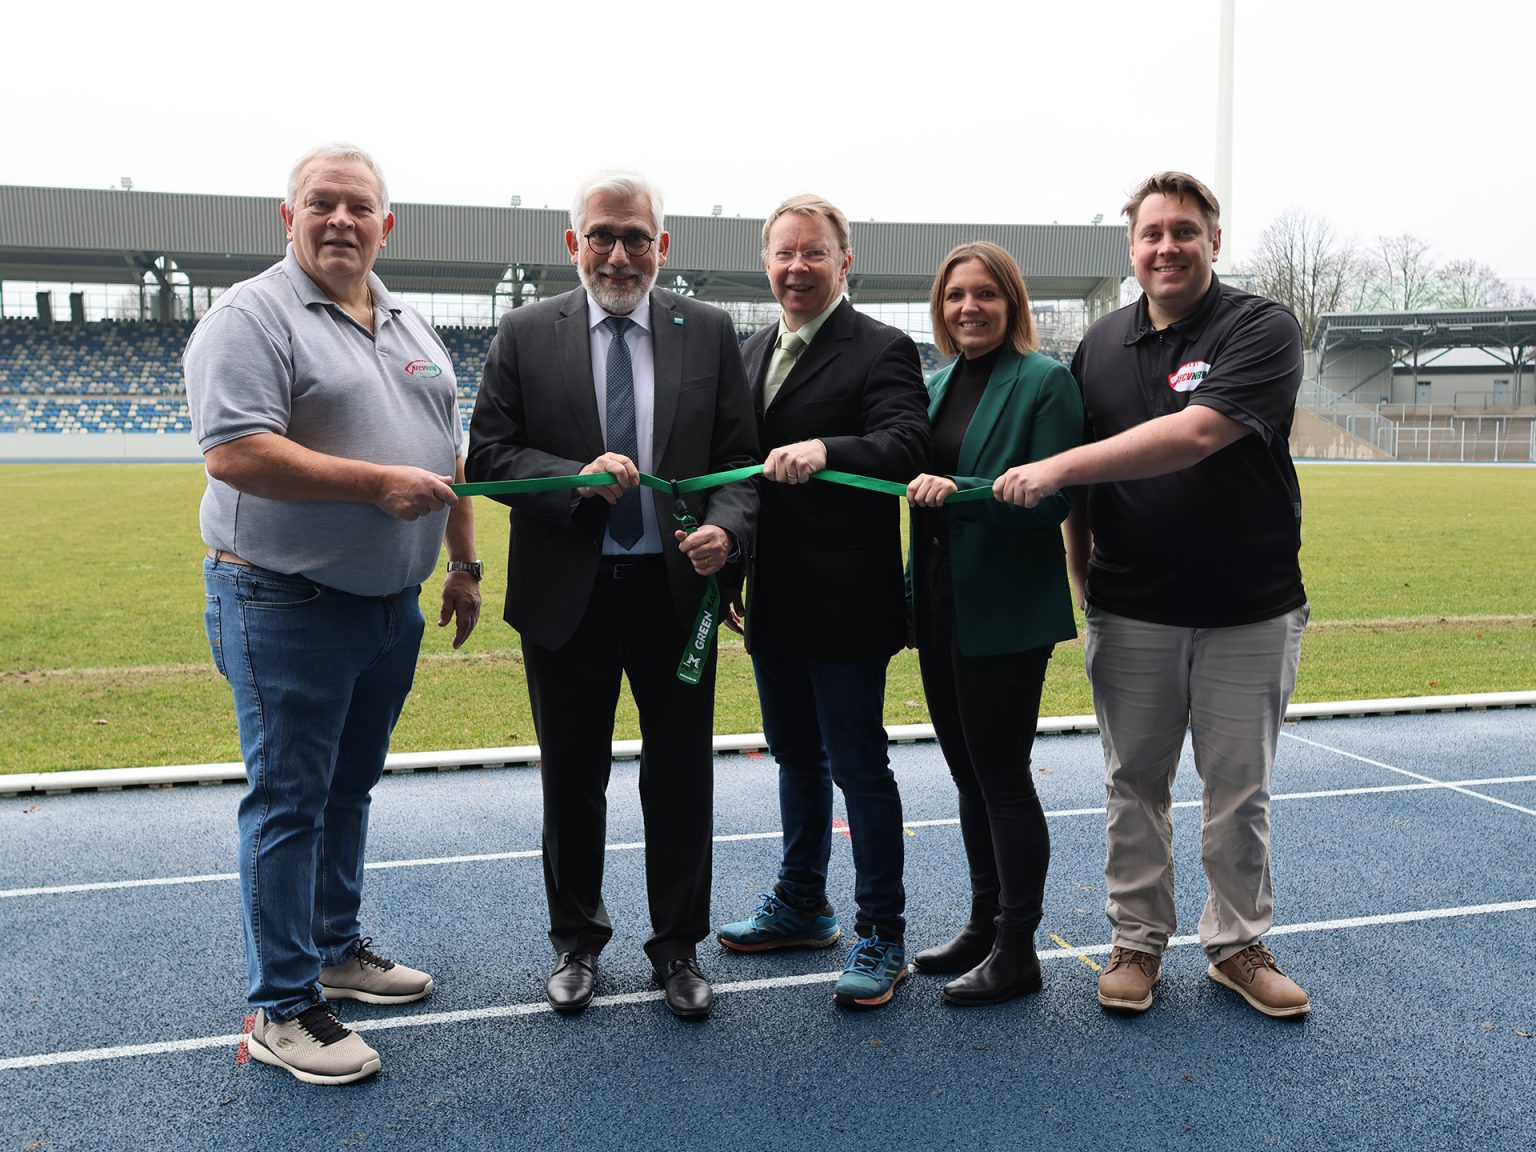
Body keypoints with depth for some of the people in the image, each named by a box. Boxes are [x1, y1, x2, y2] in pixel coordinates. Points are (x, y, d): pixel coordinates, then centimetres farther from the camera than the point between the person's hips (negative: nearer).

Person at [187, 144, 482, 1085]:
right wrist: (378, 483, -23)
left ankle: (338, 950, 34)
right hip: (290, 609, -7)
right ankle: (285, 1008, 10)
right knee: (289, 802, 0)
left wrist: (463, 560, 14)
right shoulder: (251, 317, -10)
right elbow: (234, 452, -23)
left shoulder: (410, 326, 13)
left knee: (350, 787, 18)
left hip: (392, 608, 8)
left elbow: (448, 454, 19)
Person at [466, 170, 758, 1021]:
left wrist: (726, 527, -19)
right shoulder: (526, 335, 0)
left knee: (682, 781, 10)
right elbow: (489, 456, -4)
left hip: (678, 591, 1)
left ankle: (678, 946, 29)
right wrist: (580, 477, -20)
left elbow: (739, 456, 1)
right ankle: (576, 941, 34)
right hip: (566, 595, 0)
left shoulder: (709, 333, 3)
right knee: (571, 783, 13)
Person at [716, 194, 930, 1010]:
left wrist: (824, 449, -40)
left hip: (845, 603, -7)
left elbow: (906, 447, -24)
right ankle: (801, 904, 36)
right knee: (796, 755, 19)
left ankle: (882, 935, 14)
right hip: (773, 601, 7)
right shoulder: (752, 351, 14)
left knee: (858, 765, 0)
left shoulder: (882, 350, -9)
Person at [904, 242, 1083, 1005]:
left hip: (1005, 614, -7)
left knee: (1002, 778, 0)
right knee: (969, 775, 15)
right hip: (940, 608, 7)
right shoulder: (939, 383, 13)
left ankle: (1016, 951, 13)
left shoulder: (1044, 381, -8)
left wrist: (957, 492, -25)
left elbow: (1054, 496, -16)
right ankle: (983, 925, 29)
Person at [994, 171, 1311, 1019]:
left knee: (1239, 790, 9)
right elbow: (1082, 479, 12)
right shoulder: (1102, 346, 6)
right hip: (1131, 613, 3)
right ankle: (1138, 941, 26)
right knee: (1135, 786, 11)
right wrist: (1080, 578, 4)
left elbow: (1196, 433, -25)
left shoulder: (1261, 331, -8)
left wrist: (1057, 468, -27)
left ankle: (1238, 945, 27)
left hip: (1249, 608, -3)